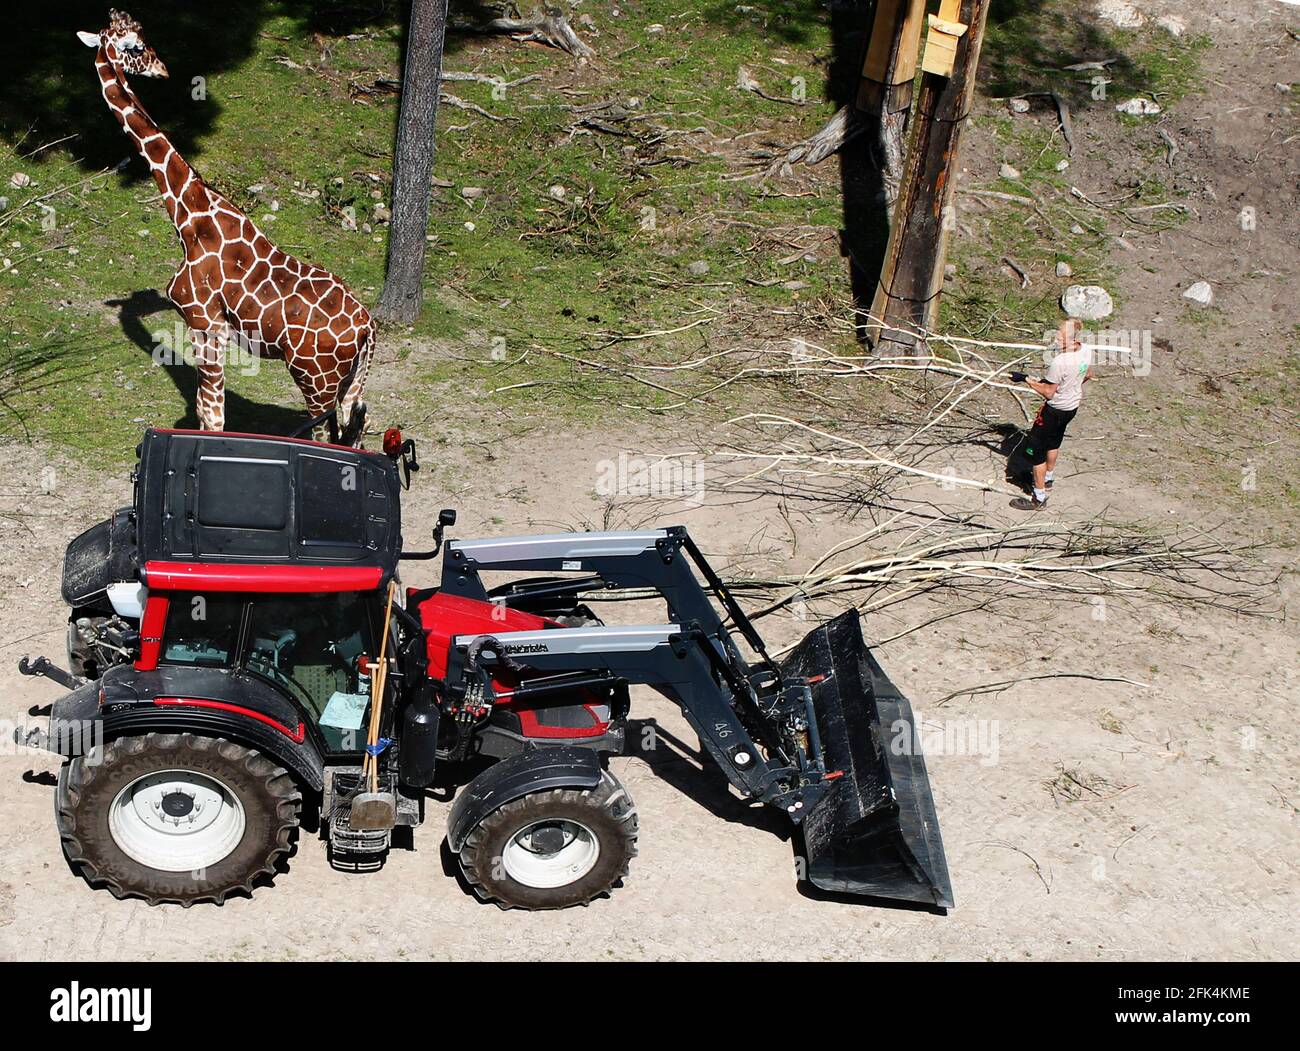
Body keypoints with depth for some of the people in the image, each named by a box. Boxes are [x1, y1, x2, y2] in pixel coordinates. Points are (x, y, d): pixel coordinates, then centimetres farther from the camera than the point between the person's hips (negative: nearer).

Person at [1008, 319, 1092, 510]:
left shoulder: (1060, 361, -34)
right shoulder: (1086, 351, -10)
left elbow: (1048, 393, -26)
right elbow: (1088, 375, 10)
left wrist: (1026, 379, -20)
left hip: (1055, 410, -9)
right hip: (1073, 406, 9)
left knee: (1034, 450, 4)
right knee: (1053, 442, 31)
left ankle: (1039, 498, 10)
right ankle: (1047, 479, 52)